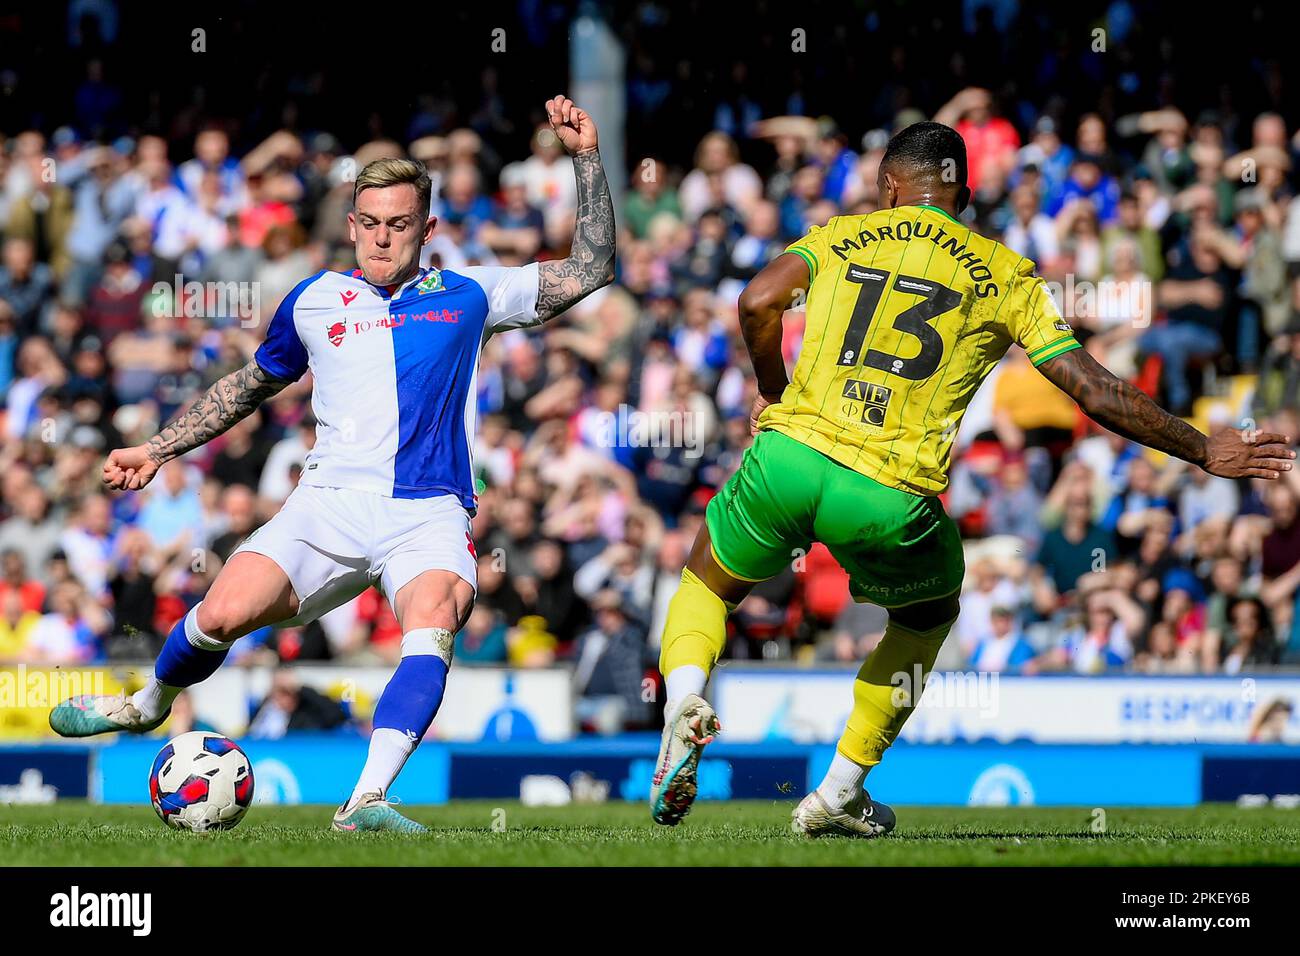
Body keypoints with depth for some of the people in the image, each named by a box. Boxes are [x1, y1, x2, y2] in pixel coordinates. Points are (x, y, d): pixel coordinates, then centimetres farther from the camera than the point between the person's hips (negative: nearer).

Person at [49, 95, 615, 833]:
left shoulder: (466, 296, 14)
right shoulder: (315, 301, 17)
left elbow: (590, 271, 14)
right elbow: (253, 384, 32)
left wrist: (588, 158, 6)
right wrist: (158, 450, 32)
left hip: (429, 514, -1)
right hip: (331, 502, 1)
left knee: (433, 628, -32)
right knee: (225, 612, -19)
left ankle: (366, 801, -39)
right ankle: (148, 705, 14)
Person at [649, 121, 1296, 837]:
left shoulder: (841, 237, 15)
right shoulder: (1008, 278, 13)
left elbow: (758, 302, -3)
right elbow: (1097, 393, 9)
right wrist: (1204, 451, 19)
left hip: (790, 456, 0)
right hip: (891, 498, 0)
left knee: (707, 583, 28)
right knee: (928, 616, 31)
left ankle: (685, 693, -5)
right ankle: (838, 796, 26)